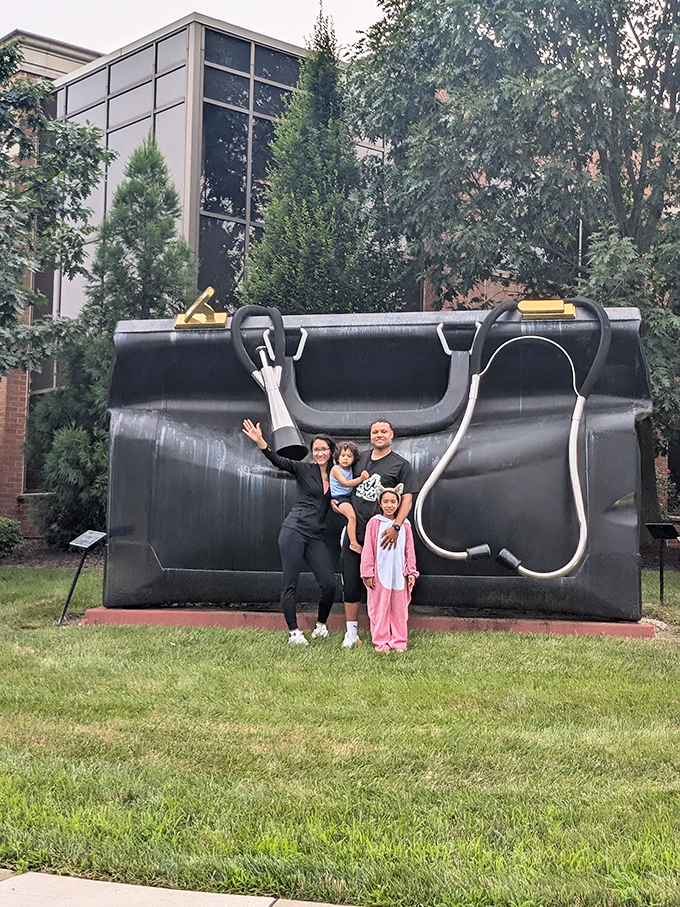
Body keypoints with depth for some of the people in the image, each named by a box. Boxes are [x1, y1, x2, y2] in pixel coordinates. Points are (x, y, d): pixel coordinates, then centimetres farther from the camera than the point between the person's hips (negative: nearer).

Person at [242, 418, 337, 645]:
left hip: (316, 536, 3)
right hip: (294, 530, -3)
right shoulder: (303, 470, 3)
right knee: (290, 583, -4)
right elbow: (278, 461, -10)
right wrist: (260, 442, -24)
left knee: (329, 584, -6)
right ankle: (293, 632, 5)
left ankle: (321, 625, 17)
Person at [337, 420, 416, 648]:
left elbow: (407, 499, -7)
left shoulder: (401, 465, 0)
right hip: (354, 531, 4)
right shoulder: (360, 458, 12)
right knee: (351, 582, 3)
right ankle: (351, 633, 11)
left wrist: (396, 526, -20)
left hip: (380, 535, -4)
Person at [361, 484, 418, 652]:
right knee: (380, 608, 1)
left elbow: (410, 550, 11)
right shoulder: (374, 523, -1)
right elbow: (368, 550, -1)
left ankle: (399, 641, 16)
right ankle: (381, 642, 10)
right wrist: (367, 573, -4)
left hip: (399, 574, 3)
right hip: (380, 574, -2)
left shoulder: (404, 525, 7)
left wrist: (411, 572, 8)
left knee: (399, 609, 6)